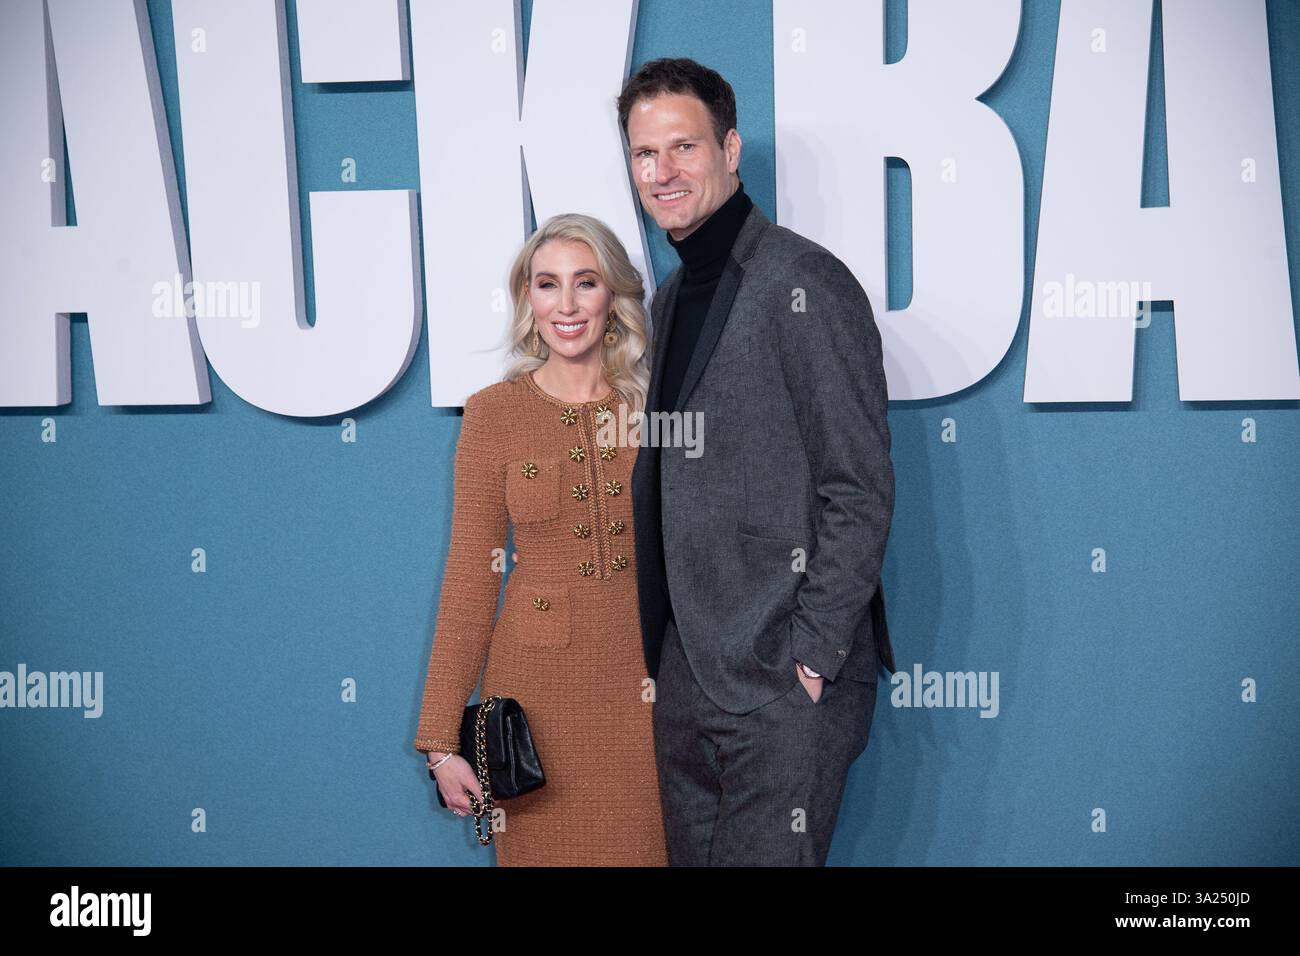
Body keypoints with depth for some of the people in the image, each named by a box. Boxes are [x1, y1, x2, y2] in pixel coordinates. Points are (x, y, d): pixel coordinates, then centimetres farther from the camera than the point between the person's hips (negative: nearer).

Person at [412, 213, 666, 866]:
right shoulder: (494, 413, -2)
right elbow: (469, 577, -2)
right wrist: (441, 739, -5)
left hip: (644, 684, 1)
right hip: (537, 683, -1)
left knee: (643, 849, 7)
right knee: (543, 851, 8)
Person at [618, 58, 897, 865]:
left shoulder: (804, 282, -10)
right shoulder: (672, 301, 16)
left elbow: (860, 491, -14)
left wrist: (812, 655, -17)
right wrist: (662, 650, 13)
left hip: (787, 679, -8)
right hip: (686, 677, 8)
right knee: (694, 855, 14)